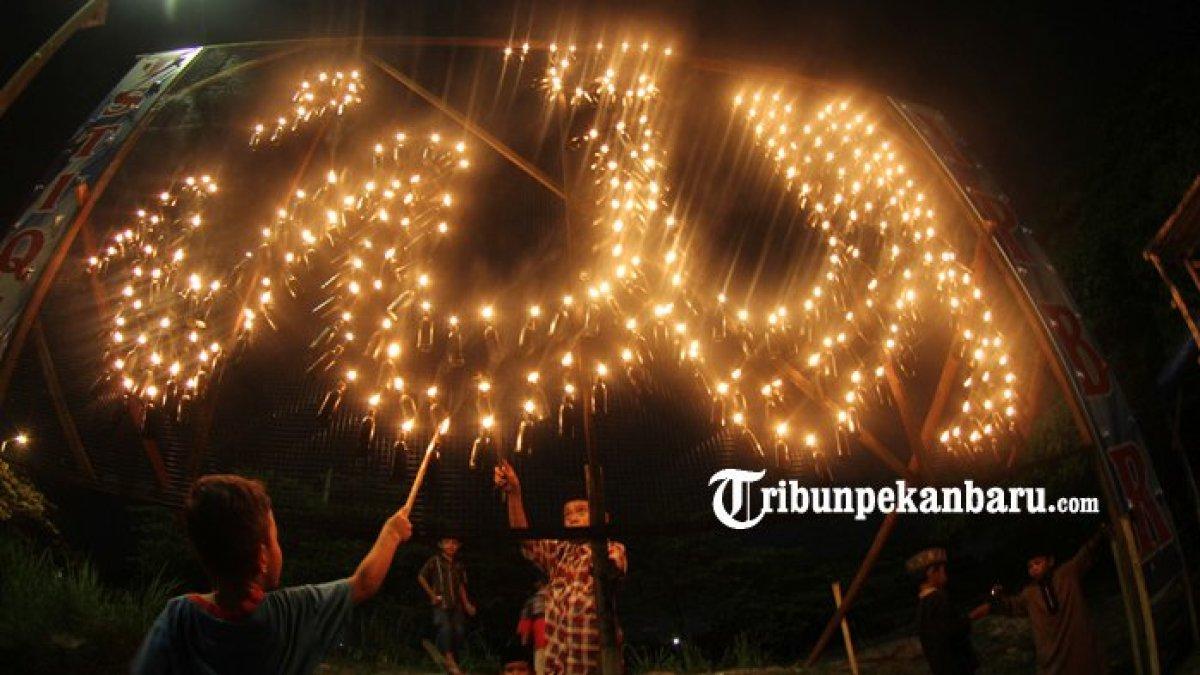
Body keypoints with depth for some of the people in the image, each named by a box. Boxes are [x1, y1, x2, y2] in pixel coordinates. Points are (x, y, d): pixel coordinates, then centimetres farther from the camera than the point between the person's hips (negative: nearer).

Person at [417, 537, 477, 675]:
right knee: (445, 628, -23)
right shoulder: (435, 561, 2)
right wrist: (432, 595, -4)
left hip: (456, 605, 4)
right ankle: (449, 659, -21)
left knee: (459, 631, -4)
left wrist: (467, 604, 10)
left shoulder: (458, 565, 14)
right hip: (441, 603, -4)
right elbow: (421, 577, 1)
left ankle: (454, 661, 9)